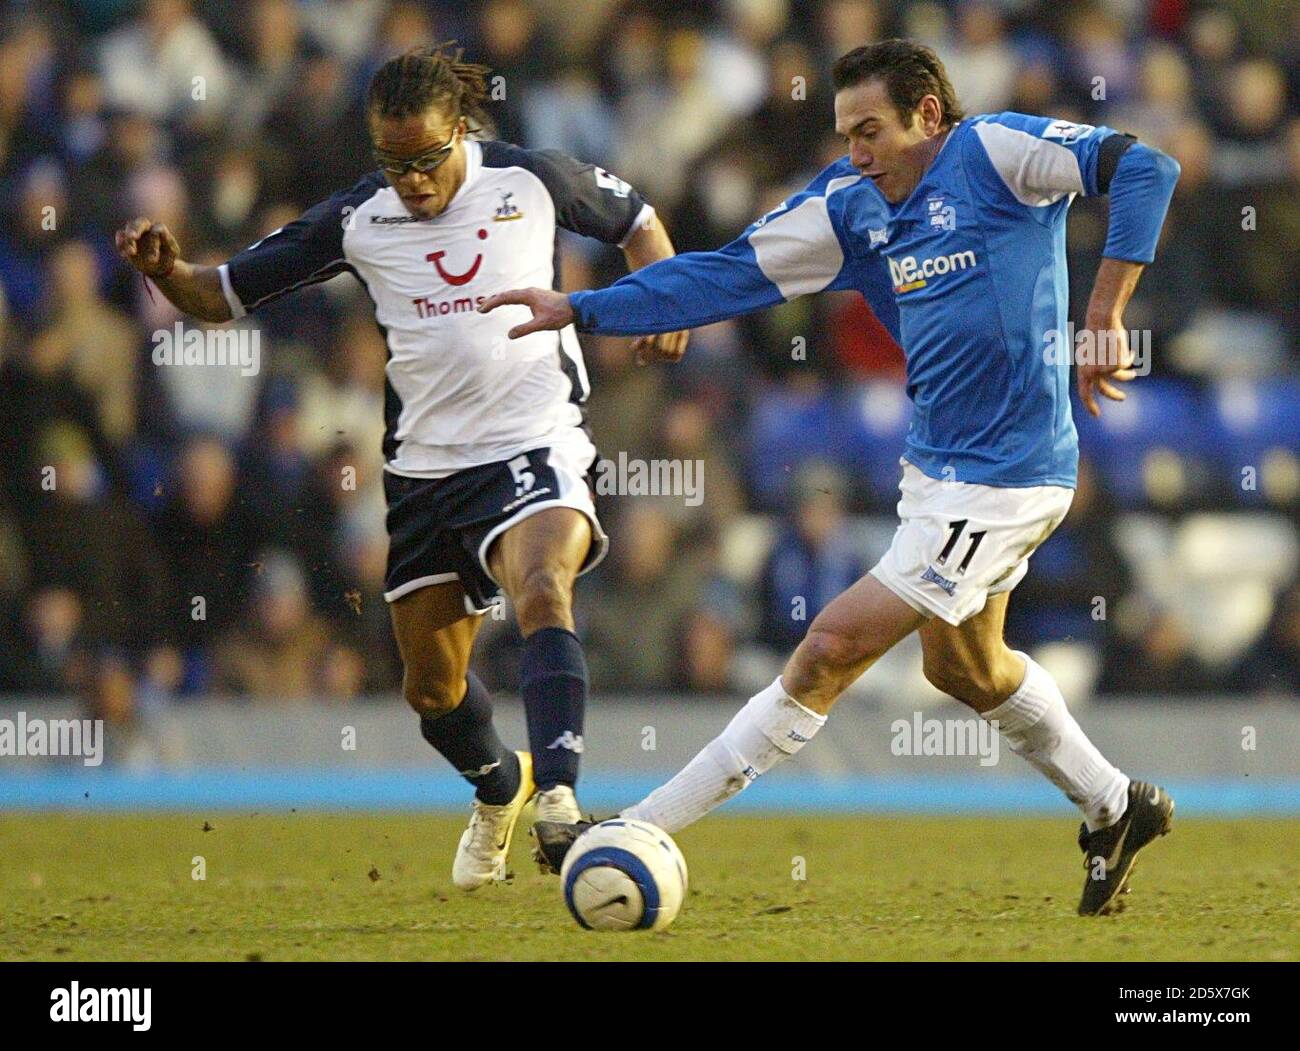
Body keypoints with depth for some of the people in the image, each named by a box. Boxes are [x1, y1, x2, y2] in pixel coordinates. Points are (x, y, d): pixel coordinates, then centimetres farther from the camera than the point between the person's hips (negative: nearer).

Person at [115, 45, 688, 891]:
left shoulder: (532, 181, -5)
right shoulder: (358, 219, -1)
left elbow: (635, 222, 15)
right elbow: (224, 296, 3)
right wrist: (165, 269, -17)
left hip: (535, 443, -3)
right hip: (426, 464, 3)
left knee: (542, 592, -33)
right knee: (432, 686, 12)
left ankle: (558, 798, -42)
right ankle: (500, 788, 43)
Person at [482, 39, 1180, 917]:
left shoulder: (996, 153, -13)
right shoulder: (852, 207, 6)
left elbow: (1145, 169, -20)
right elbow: (730, 276, 6)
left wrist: (1105, 317, -24)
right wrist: (581, 311, 1)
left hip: (1000, 482, -9)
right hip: (936, 464, 9)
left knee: (834, 647, -9)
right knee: (964, 664, 26)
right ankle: (1117, 810, 44)